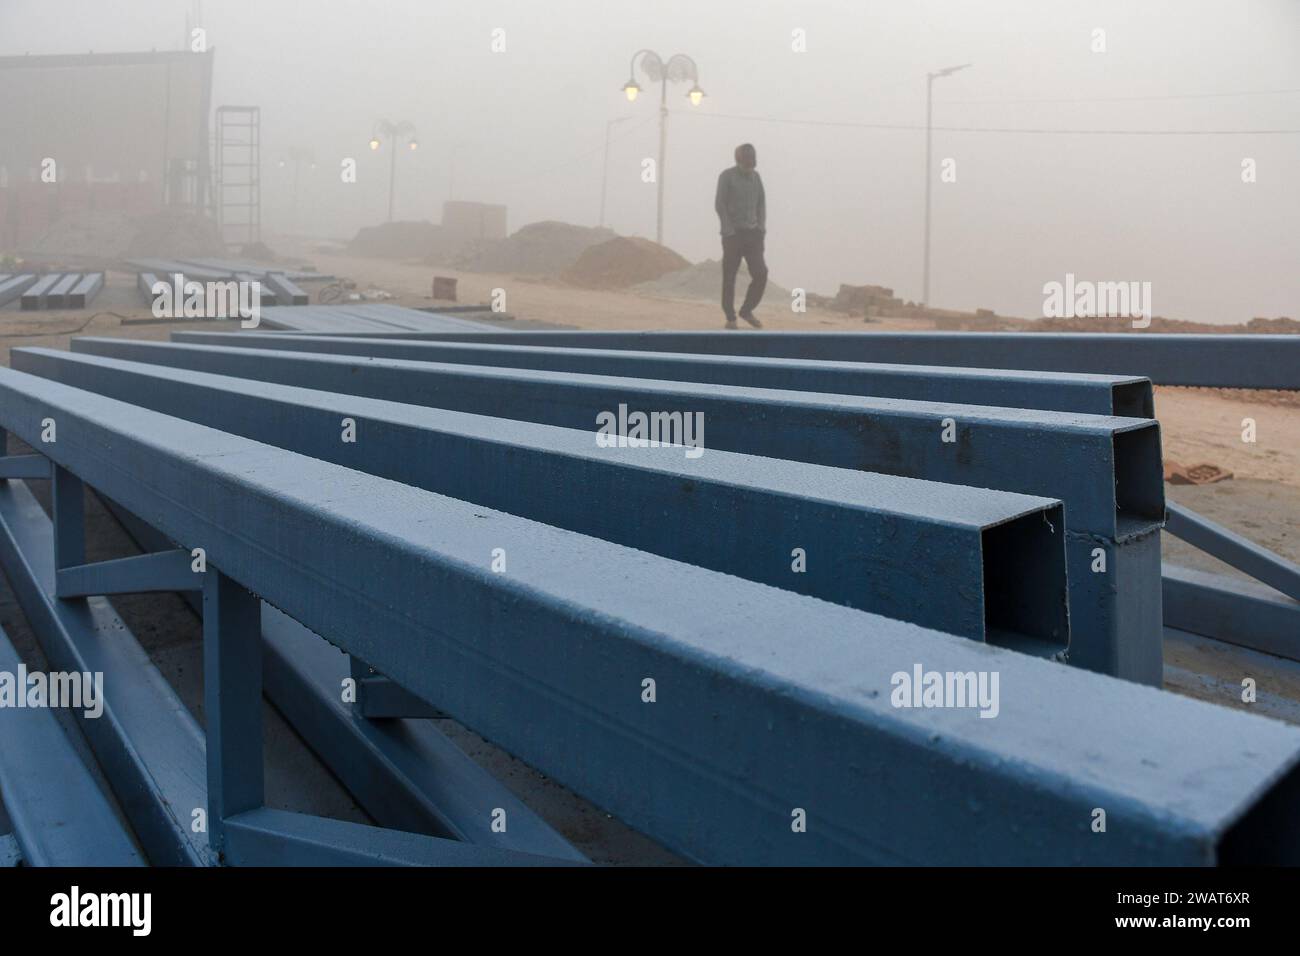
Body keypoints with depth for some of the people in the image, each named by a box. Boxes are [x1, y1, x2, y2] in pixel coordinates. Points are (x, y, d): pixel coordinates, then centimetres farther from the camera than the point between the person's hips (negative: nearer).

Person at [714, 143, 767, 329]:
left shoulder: (756, 176, 13)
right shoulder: (727, 176, -4)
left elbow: (761, 203, 18)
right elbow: (719, 205, -7)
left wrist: (761, 228, 5)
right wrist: (729, 232, -13)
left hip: (752, 233, 4)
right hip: (733, 234, -4)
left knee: (761, 273, -7)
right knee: (729, 277, -1)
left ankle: (747, 310, 11)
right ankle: (730, 317, 10)